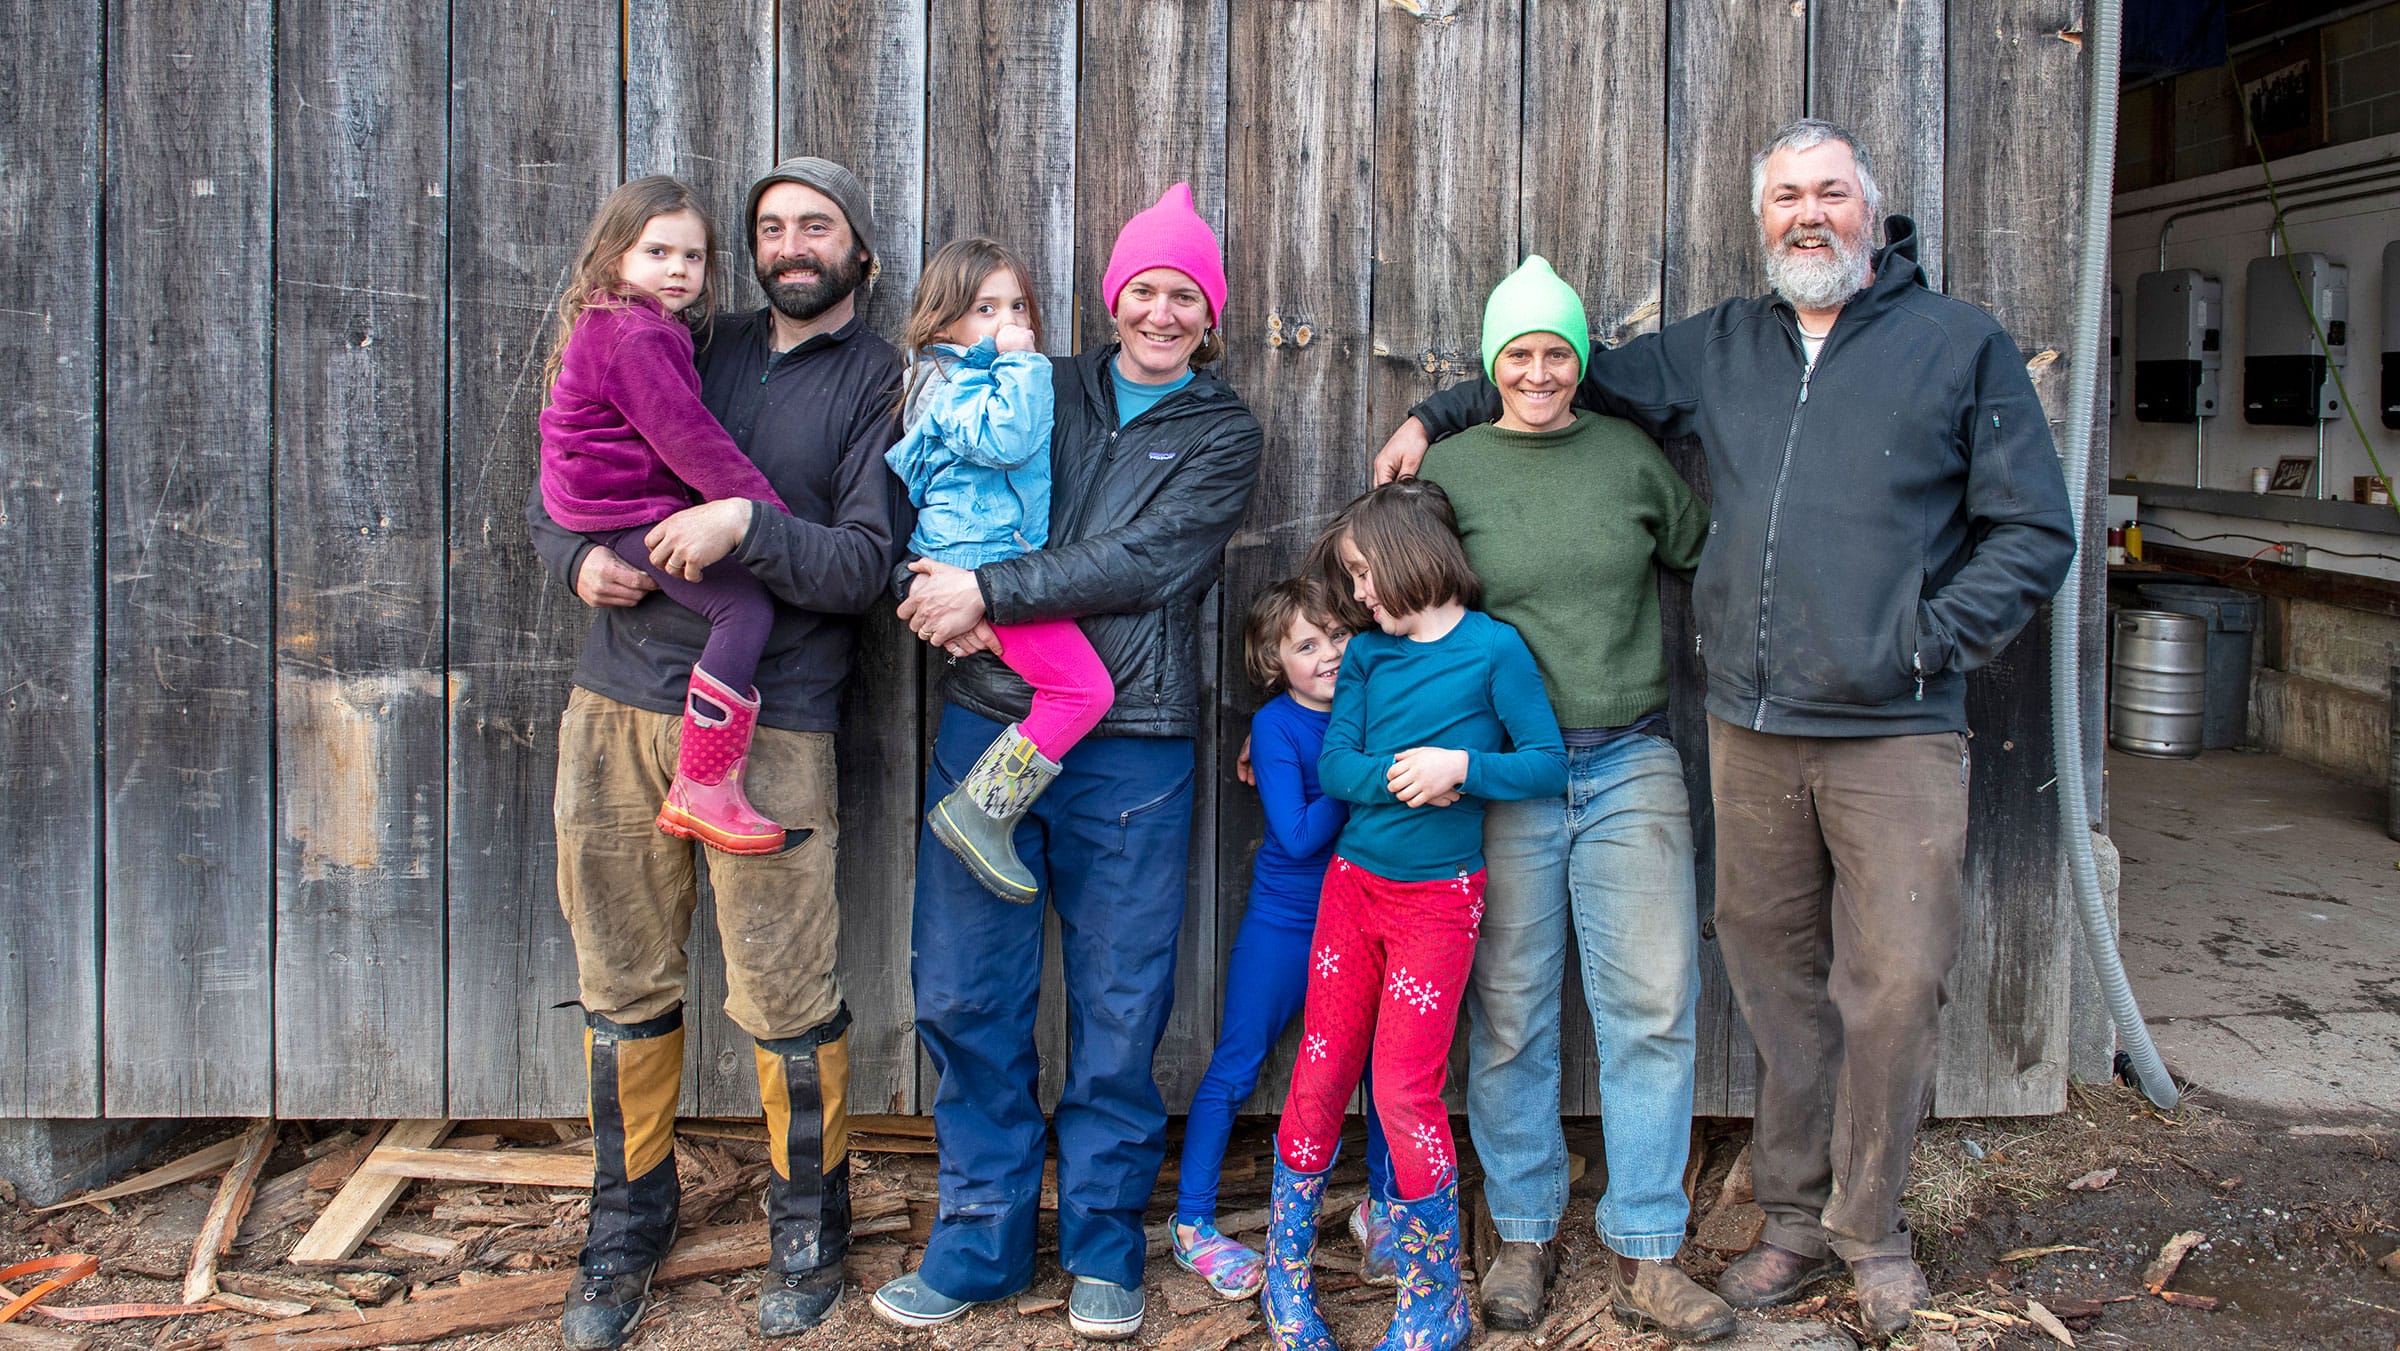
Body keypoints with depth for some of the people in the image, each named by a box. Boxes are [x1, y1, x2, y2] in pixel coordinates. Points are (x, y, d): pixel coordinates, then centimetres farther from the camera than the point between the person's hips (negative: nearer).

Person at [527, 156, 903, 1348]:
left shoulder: (881, 383, 4)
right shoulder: (697, 351, 16)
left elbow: (866, 565, -7)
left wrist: (746, 524, -21)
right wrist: (579, 558, -2)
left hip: (766, 725, -4)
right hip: (617, 702, 4)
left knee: (783, 1002, 0)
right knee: (622, 986, 11)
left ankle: (809, 1229, 22)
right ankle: (626, 1227, 28)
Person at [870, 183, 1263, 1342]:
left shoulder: (1223, 432, 5)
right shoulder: (1041, 392, 13)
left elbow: (1149, 562, -10)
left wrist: (987, 591, -16)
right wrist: (930, 582, -14)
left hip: (1129, 745, -2)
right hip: (986, 720, 2)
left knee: (1120, 1004, 5)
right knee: (964, 992, 5)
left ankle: (1104, 1241, 23)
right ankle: (983, 1235, 21)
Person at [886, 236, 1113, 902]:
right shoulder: (953, 384, -8)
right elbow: (1004, 438, -25)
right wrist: (1018, 362, -16)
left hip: (1004, 566, 11)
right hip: (981, 566, -11)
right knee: (1084, 688, -16)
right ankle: (978, 810, -11)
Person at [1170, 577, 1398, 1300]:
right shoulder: (1275, 725, -14)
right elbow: (1299, 835, -22)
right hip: (1283, 921, -4)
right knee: (1234, 1068, 2)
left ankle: (1381, 1205, 29)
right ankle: (1192, 1223, 14)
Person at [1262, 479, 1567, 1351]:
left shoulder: (1492, 648, -6)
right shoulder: (1368, 651, 7)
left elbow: (1549, 763, -7)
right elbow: (1334, 765, 0)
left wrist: (1459, 766, -21)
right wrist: (1399, 779, -18)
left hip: (1438, 897, -5)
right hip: (1354, 882, 5)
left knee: (1406, 1090, -6)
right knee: (1319, 1077, 7)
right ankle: (1286, 1280, 23)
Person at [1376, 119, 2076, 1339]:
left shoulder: (1962, 345, 4)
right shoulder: (1719, 348, 14)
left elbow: (2033, 532, 4)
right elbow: (1576, 375, 28)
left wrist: (1929, 636, -7)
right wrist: (1438, 416, 22)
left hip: (1896, 735, -3)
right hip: (1749, 732, 3)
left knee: (1892, 986, -3)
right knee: (1775, 975, 9)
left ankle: (1868, 1227, 17)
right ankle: (1797, 1216, 24)